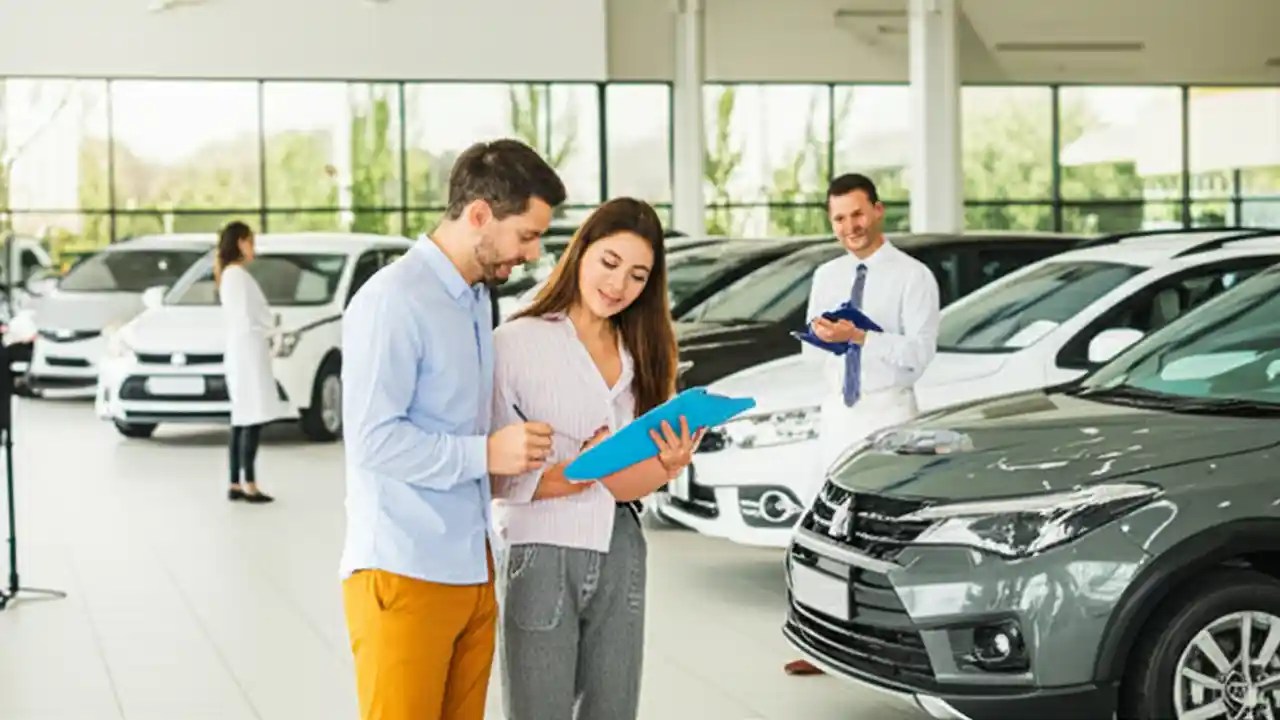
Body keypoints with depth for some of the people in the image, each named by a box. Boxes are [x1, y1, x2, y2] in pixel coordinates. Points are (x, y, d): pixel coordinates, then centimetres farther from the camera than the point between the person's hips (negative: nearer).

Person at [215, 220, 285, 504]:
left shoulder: (229, 274, 18)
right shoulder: (238, 275, -13)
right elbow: (246, 318, -18)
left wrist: (267, 330, 9)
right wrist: (269, 331, -4)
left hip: (240, 351, 10)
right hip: (248, 350, -10)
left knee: (243, 420, 9)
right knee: (252, 420, -11)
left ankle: (236, 484, 10)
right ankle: (248, 485, -12)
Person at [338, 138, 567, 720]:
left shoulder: (477, 298, 15)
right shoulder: (394, 301, -14)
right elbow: (372, 437, -18)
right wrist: (486, 454, -19)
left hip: (472, 570, 8)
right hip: (405, 575, -8)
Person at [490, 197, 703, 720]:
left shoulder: (641, 354, 12)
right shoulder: (518, 342, -7)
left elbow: (633, 484, 5)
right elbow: (496, 475, -12)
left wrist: (670, 465, -16)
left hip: (620, 555, 6)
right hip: (541, 555, -6)